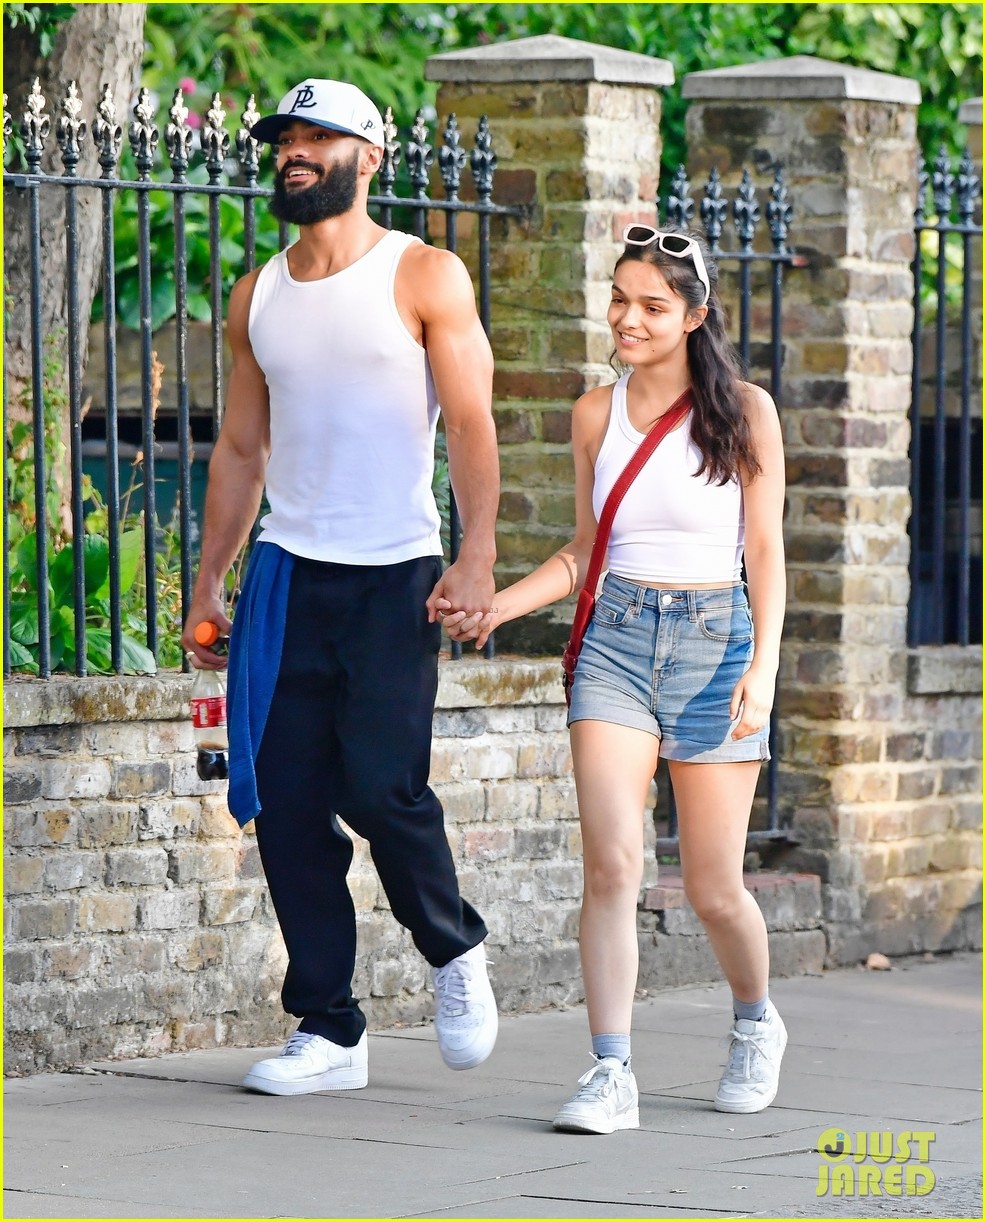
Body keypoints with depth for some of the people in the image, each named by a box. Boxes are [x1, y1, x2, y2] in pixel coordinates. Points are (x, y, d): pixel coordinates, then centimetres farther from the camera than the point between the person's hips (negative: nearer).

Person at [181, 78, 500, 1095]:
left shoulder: (425, 279, -1)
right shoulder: (258, 297, 13)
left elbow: (471, 425, -6)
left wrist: (477, 557, -18)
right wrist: (208, 581, 14)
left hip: (394, 576, -5)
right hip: (288, 572, 5)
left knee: (380, 786, -13)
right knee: (285, 800, -1)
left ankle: (454, 952, 15)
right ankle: (326, 1031, 5)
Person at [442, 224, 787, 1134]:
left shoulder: (744, 411, 0)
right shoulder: (596, 415, 9)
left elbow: (765, 551, -1)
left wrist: (764, 666, -12)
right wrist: (497, 607, 2)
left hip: (714, 643, -2)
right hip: (617, 642, 2)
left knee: (713, 888, 2)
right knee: (612, 861, -16)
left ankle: (756, 1022, 32)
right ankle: (611, 1074, -16)